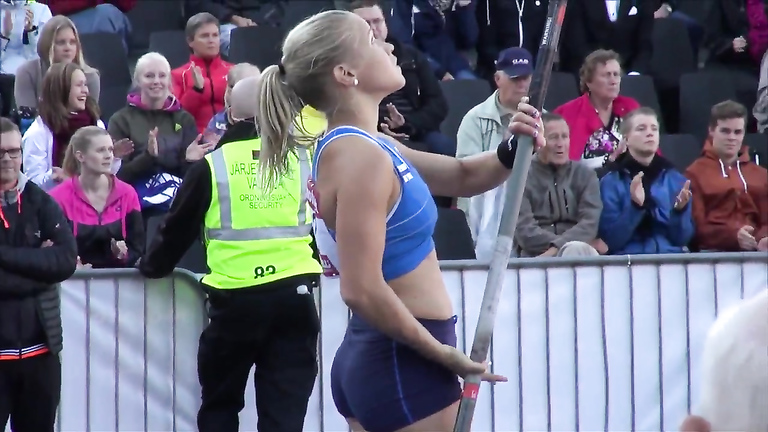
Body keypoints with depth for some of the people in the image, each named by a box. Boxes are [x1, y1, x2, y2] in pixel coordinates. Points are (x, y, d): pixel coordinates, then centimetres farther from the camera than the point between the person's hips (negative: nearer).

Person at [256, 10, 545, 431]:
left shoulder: (360, 145, 12)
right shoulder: (360, 156, -18)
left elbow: (461, 177, 22)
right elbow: (362, 290, -25)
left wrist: (511, 149, 1)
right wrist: (442, 353, -15)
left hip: (367, 355, 10)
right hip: (405, 364, -10)